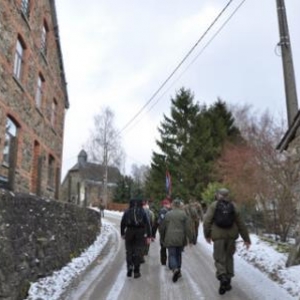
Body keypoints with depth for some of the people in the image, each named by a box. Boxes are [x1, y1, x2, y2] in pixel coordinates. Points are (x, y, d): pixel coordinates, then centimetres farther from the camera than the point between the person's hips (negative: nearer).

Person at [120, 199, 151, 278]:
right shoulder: (143, 212, 4)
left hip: (129, 233, 0)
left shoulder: (127, 211, 6)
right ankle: (136, 271, 5)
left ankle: (130, 265, -8)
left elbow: (122, 223, 6)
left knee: (129, 251, 13)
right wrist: (148, 236, 0)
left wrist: (122, 234, 15)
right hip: (140, 233, 0)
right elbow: (147, 224, -1)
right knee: (138, 252, 5)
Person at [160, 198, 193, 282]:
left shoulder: (167, 214, 1)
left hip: (170, 238, -1)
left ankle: (175, 269, -23)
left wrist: (162, 238, 17)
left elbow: (163, 227, 6)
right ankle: (179, 270, 22)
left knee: (172, 255, 0)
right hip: (181, 238, 1)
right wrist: (189, 238, 1)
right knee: (179, 254, 18)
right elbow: (187, 227, -4)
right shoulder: (183, 214, -1)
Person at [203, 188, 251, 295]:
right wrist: (246, 238, 14)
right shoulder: (233, 206, 7)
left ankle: (222, 277, -19)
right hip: (231, 235, 3)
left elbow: (207, 221, -8)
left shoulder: (213, 205, 0)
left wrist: (207, 235, 6)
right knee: (228, 257, 18)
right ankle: (227, 282, 19)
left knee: (219, 258, 5)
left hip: (218, 235, -3)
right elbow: (240, 223, 9)